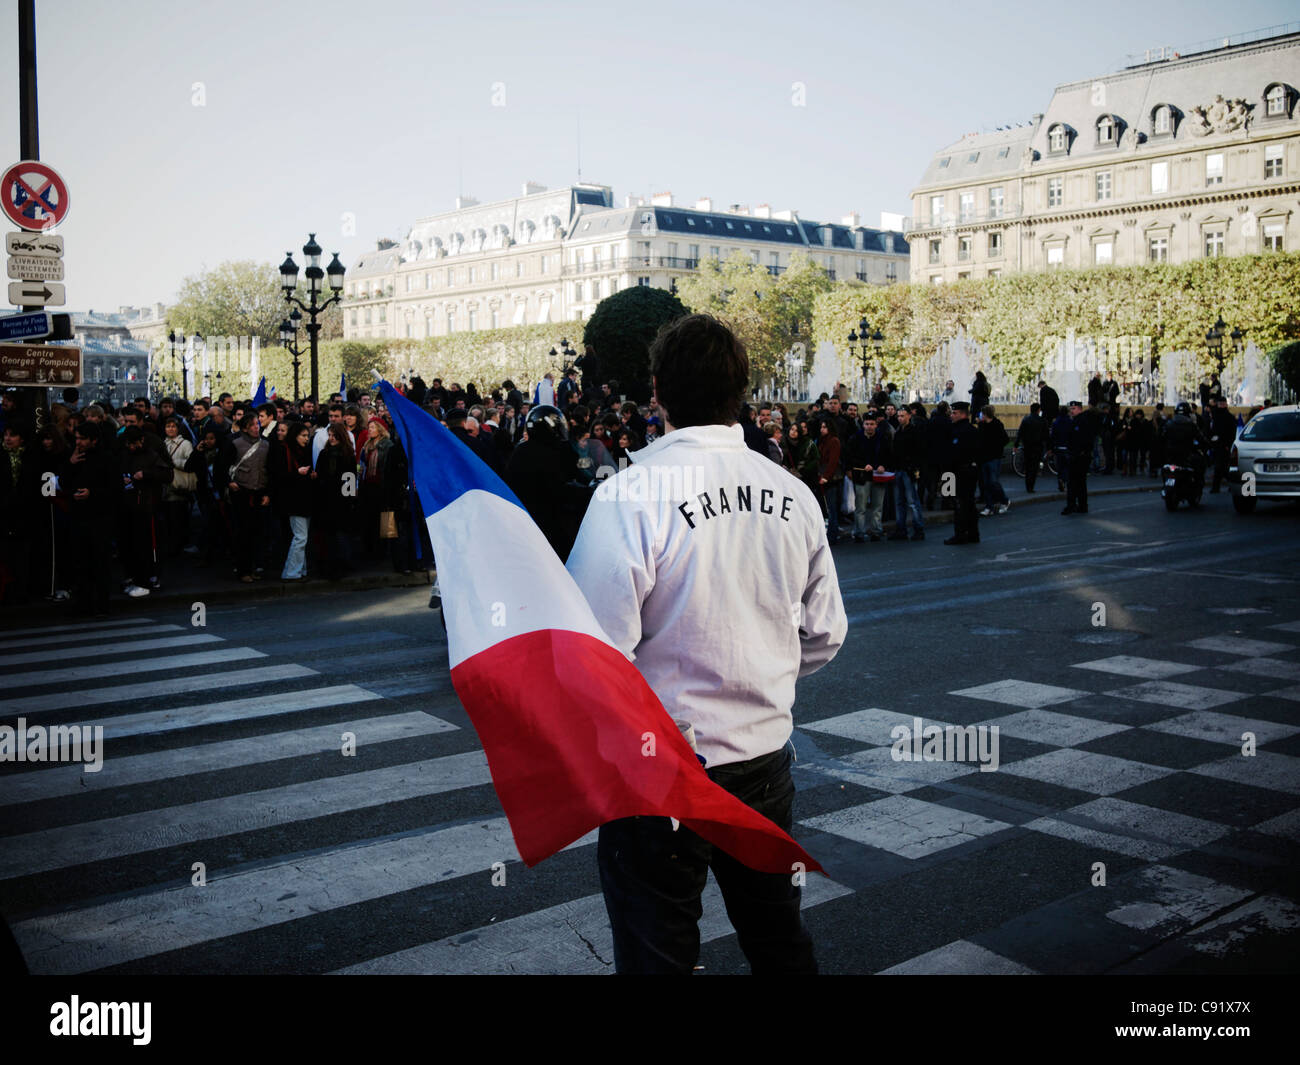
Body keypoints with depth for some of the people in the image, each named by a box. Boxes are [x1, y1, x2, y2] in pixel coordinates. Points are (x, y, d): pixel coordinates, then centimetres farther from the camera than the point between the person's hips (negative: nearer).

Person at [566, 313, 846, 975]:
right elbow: (824, 634, 9)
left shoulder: (630, 494, -19)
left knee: (657, 953, 11)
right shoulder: (793, 494, 0)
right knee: (778, 936, 23)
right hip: (767, 757, 6)